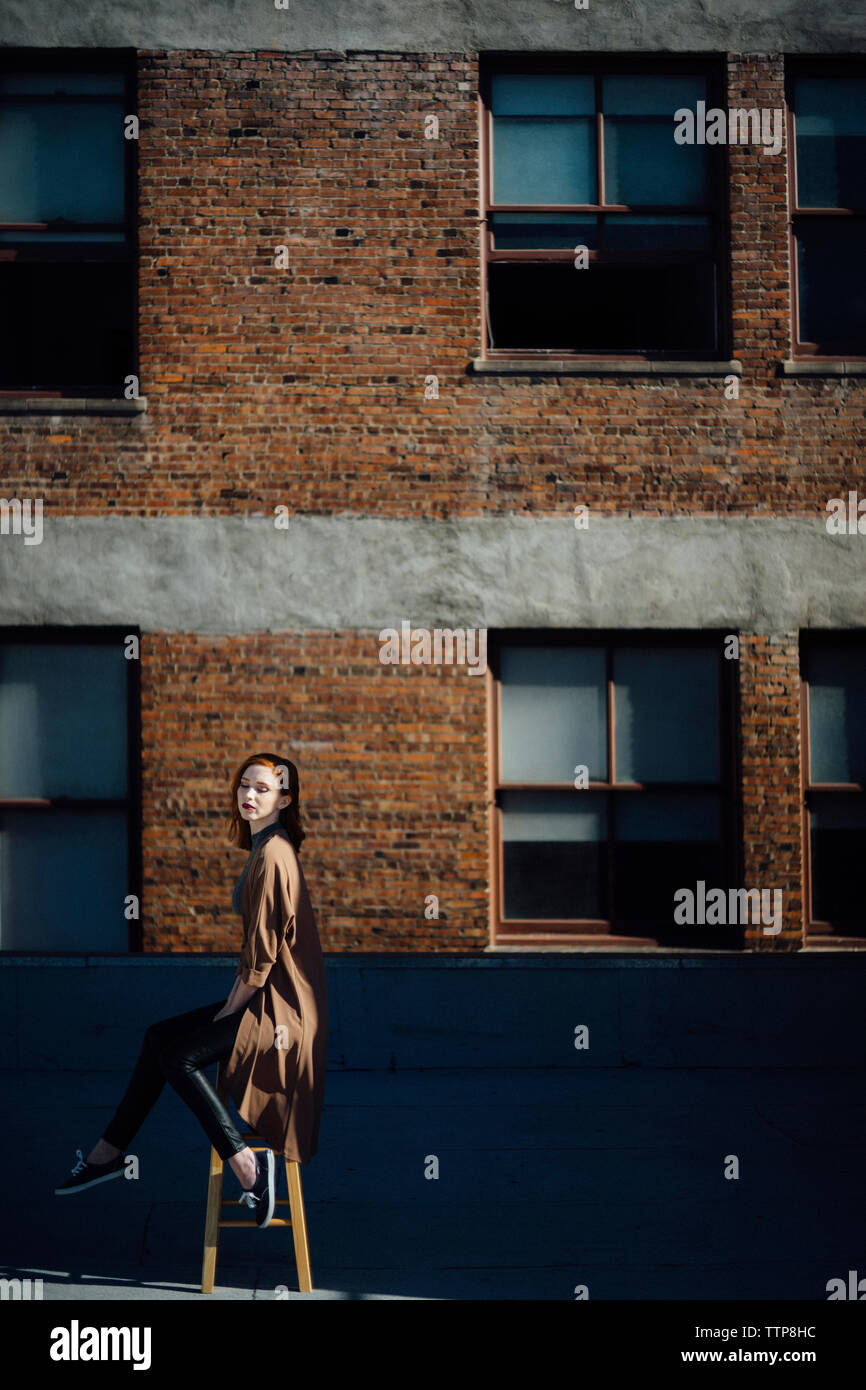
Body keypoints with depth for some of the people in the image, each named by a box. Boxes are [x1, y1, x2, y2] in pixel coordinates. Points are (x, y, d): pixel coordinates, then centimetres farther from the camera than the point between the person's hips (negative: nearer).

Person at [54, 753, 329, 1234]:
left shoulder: (273, 855, -17)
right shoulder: (266, 848, 15)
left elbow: (266, 944, -20)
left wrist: (233, 1008, -12)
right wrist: (234, 1002, 13)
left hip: (279, 1007, -10)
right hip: (268, 997, 10)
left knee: (178, 1052, -16)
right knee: (160, 1036, 8)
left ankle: (245, 1165, -16)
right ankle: (110, 1153, 13)